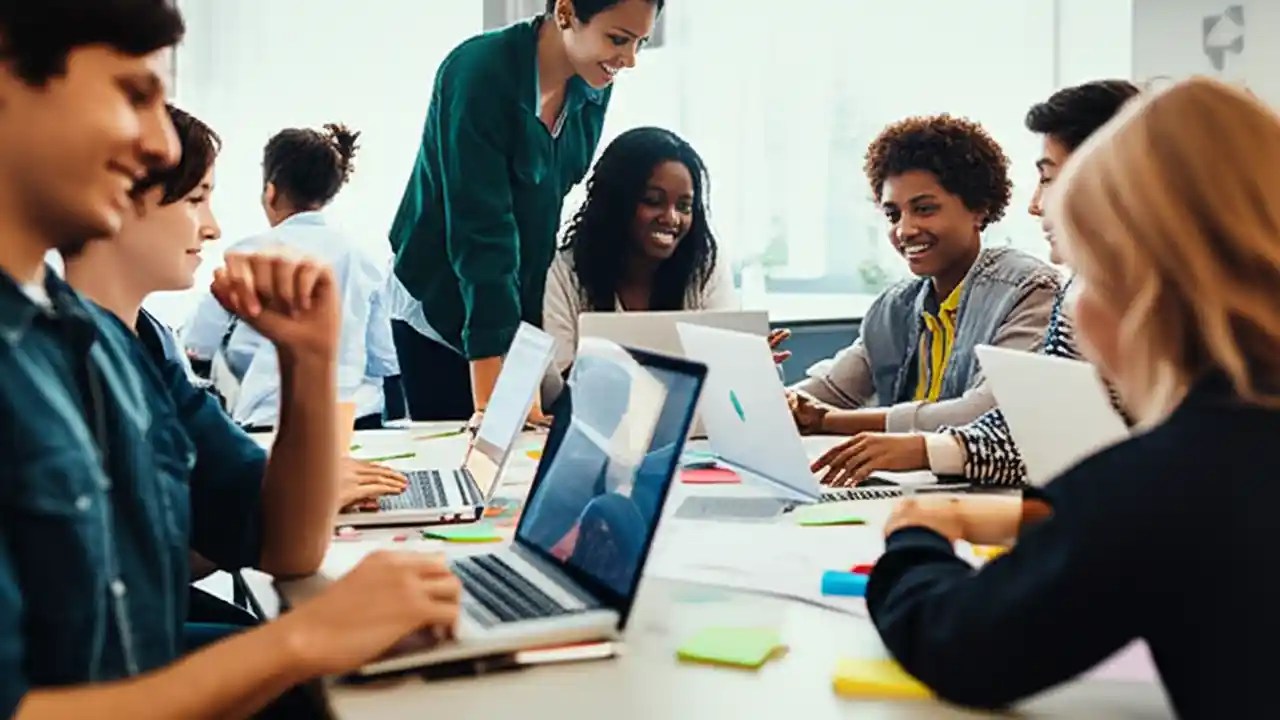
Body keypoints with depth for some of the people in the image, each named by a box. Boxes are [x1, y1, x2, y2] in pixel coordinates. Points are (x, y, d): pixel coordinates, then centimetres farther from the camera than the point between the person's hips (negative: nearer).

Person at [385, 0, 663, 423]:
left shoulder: (593, 87, -5)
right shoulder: (480, 73, -24)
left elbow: (548, 210, 6)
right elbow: (482, 233, -29)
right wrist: (489, 402, -33)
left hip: (526, 306, 6)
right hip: (440, 306, -5)